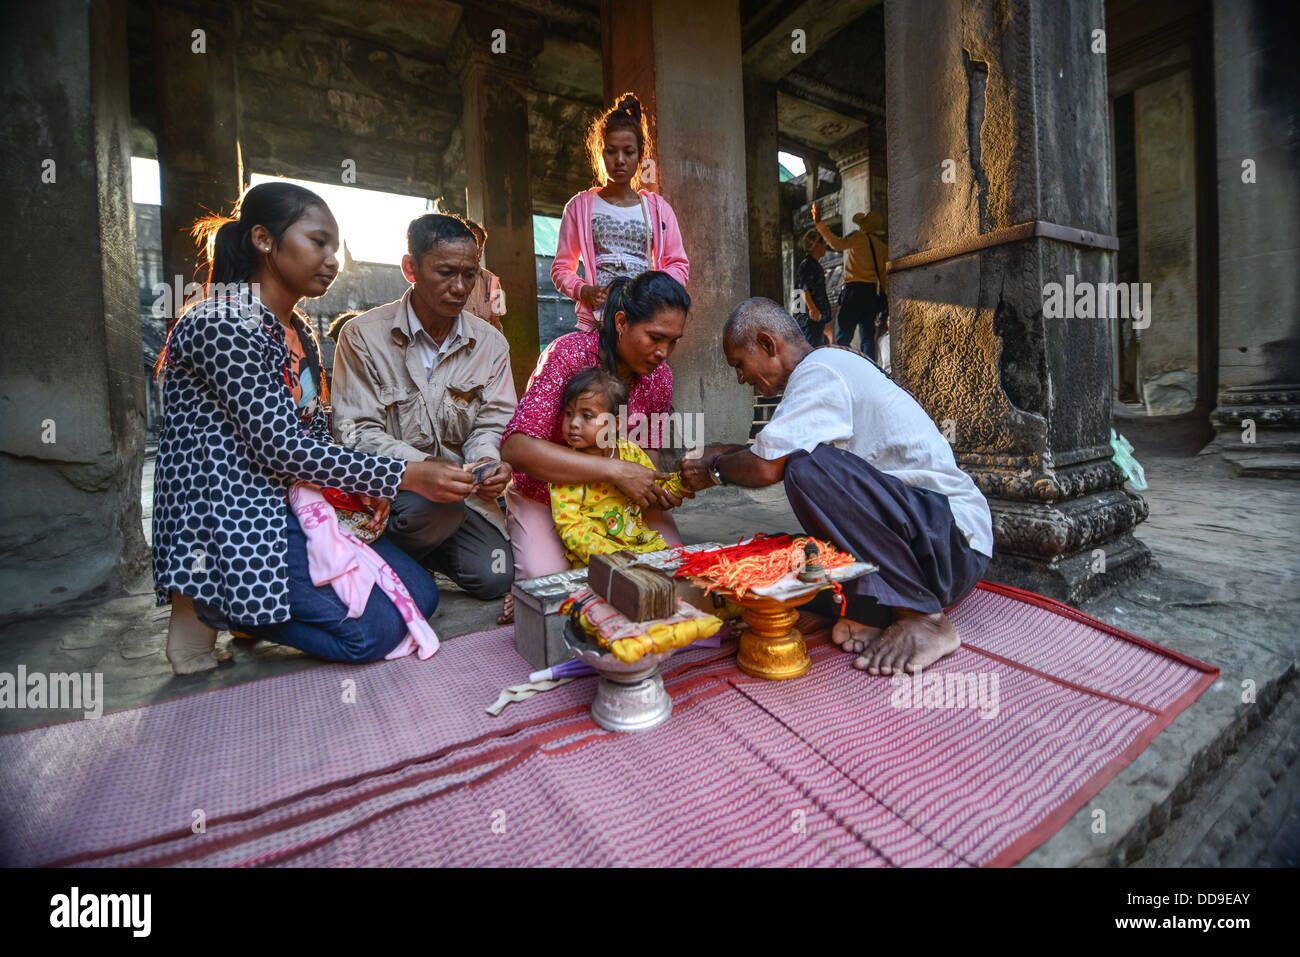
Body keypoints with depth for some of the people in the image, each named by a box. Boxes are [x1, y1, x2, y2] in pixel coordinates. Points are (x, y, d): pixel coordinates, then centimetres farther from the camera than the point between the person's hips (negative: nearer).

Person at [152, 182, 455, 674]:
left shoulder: (298, 331, 13)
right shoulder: (225, 323, -16)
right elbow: (281, 447, -22)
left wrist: (364, 488, -7)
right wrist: (402, 477, -21)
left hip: (295, 507, 9)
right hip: (231, 518, -9)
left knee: (420, 595, 3)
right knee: (374, 631, -14)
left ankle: (246, 606, 11)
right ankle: (207, 609, 3)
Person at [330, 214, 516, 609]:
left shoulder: (490, 343, 4)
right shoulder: (364, 335, -6)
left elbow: (490, 425, 4)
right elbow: (355, 431, -11)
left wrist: (487, 462, -22)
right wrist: (423, 468, -29)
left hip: (460, 486, 4)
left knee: (493, 578, -14)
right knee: (434, 507, -37)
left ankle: (420, 549, 16)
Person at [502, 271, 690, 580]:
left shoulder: (660, 377, -5)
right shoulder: (568, 354, -22)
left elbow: (647, 450, 6)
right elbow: (516, 447, -32)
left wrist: (658, 490, -19)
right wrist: (615, 470, -38)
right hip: (544, 494, -4)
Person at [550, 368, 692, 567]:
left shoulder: (630, 452, 4)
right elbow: (570, 527, -14)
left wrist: (684, 478, -2)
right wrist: (610, 554, -27)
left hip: (643, 542, 4)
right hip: (592, 557, -4)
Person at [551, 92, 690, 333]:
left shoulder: (657, 207, 17)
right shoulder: (580, 206, 14)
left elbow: (679, 264, 14)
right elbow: (561, 268, 13)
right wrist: (585, 291, -9)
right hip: (596, 320, -1)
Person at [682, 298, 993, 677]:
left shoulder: (820, 370, -16)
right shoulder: (832, 364, 15)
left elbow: (766, 468, -24)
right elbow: (777, 452, 25)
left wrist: (715, 470, -4)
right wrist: (724, 453, 16)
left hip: (955, 538, -10)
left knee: (809, 467, -31)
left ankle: (922, 617, -20)